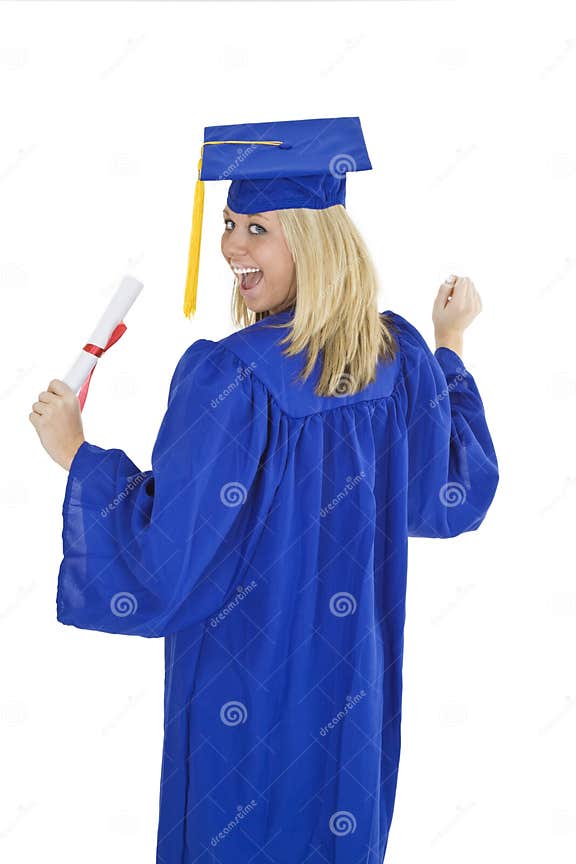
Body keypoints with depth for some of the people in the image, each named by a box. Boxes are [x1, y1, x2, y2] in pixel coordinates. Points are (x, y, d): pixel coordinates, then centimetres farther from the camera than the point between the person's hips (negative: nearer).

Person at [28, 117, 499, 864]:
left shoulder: (228, 376, -26)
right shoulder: (400, 353, -8)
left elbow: (164, 556, -23)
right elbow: (455, 495, 7)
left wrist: (74, 453, -11)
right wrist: (451, 346, 14)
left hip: (247, 685, -5)